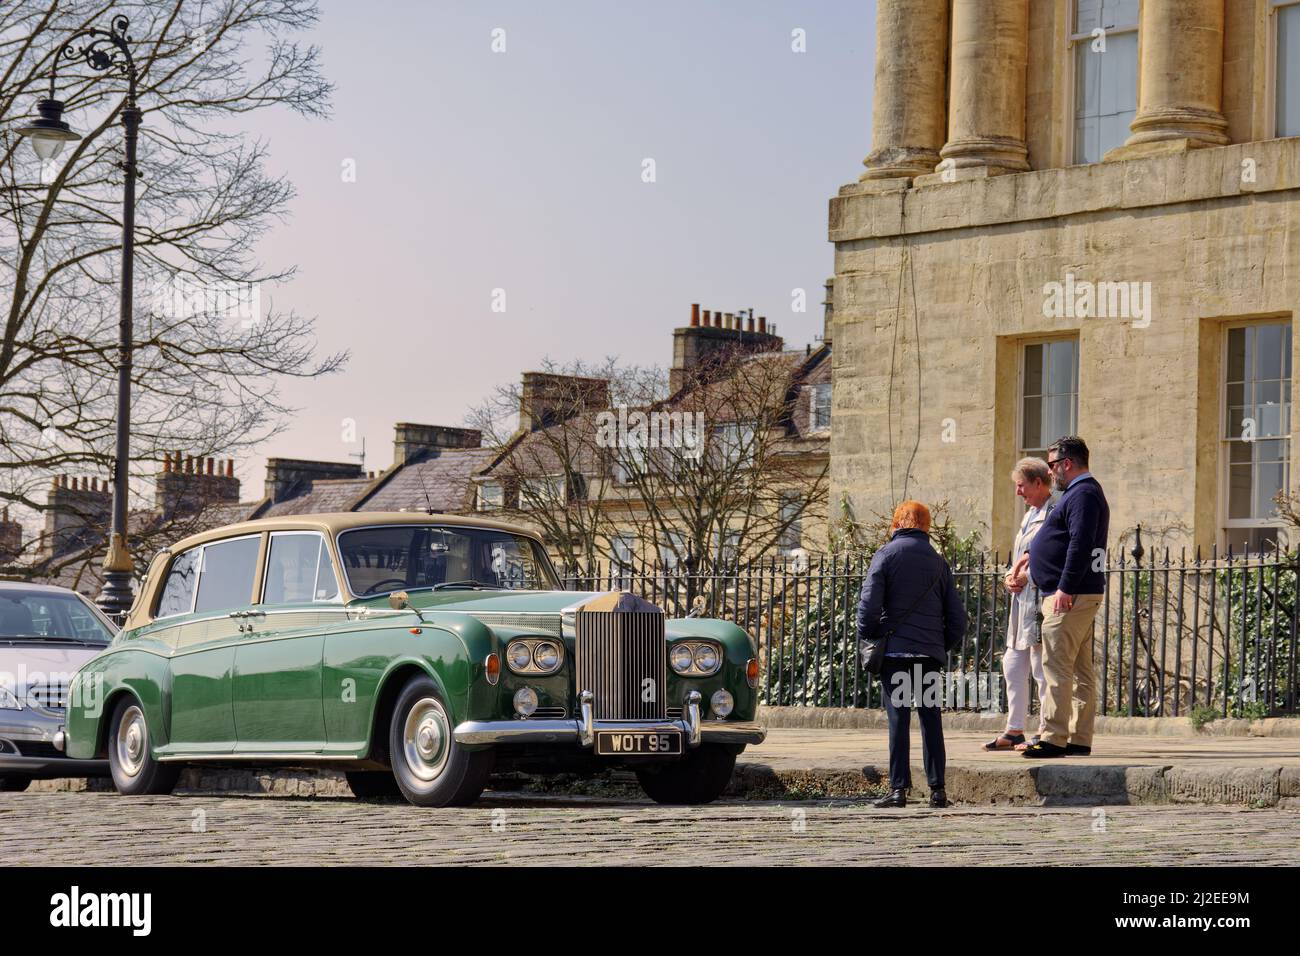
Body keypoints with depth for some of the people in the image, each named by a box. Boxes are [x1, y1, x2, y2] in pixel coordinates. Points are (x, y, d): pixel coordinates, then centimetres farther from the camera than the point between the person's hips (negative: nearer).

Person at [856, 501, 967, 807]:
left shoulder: (886, 555, -2)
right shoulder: (938, 561, 11)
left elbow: (868, 605, -10)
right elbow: (957, 615, 9)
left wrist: (867, 640, 2)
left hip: (895, 649, -3)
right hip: (931, 652, 3)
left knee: (898, 719, -3)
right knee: (931, 719, 8)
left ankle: (899, 788, -6)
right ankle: (937, 789, 7)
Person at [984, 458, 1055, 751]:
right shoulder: (1030, 515, 21)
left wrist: (1025, 577, -13)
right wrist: (1010, 578, 8)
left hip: (1040, 599, -10)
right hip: (1021, 599, 10)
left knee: (1041, 667, -6)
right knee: (1013, 666, 12)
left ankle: (1045, 732, -1)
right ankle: (1014, 730, 18)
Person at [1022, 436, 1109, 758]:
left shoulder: (1082, 495, -13)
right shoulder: (1087, 492, 21)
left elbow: (1080, 545, -23)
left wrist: (1065, 589, -25)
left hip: (1070, 597, -11)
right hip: (1085, 595, 11)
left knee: (1057, 667, -13)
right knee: (1080, 671, 10)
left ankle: (1053, 738, -15)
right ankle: (1079, 739, 11)